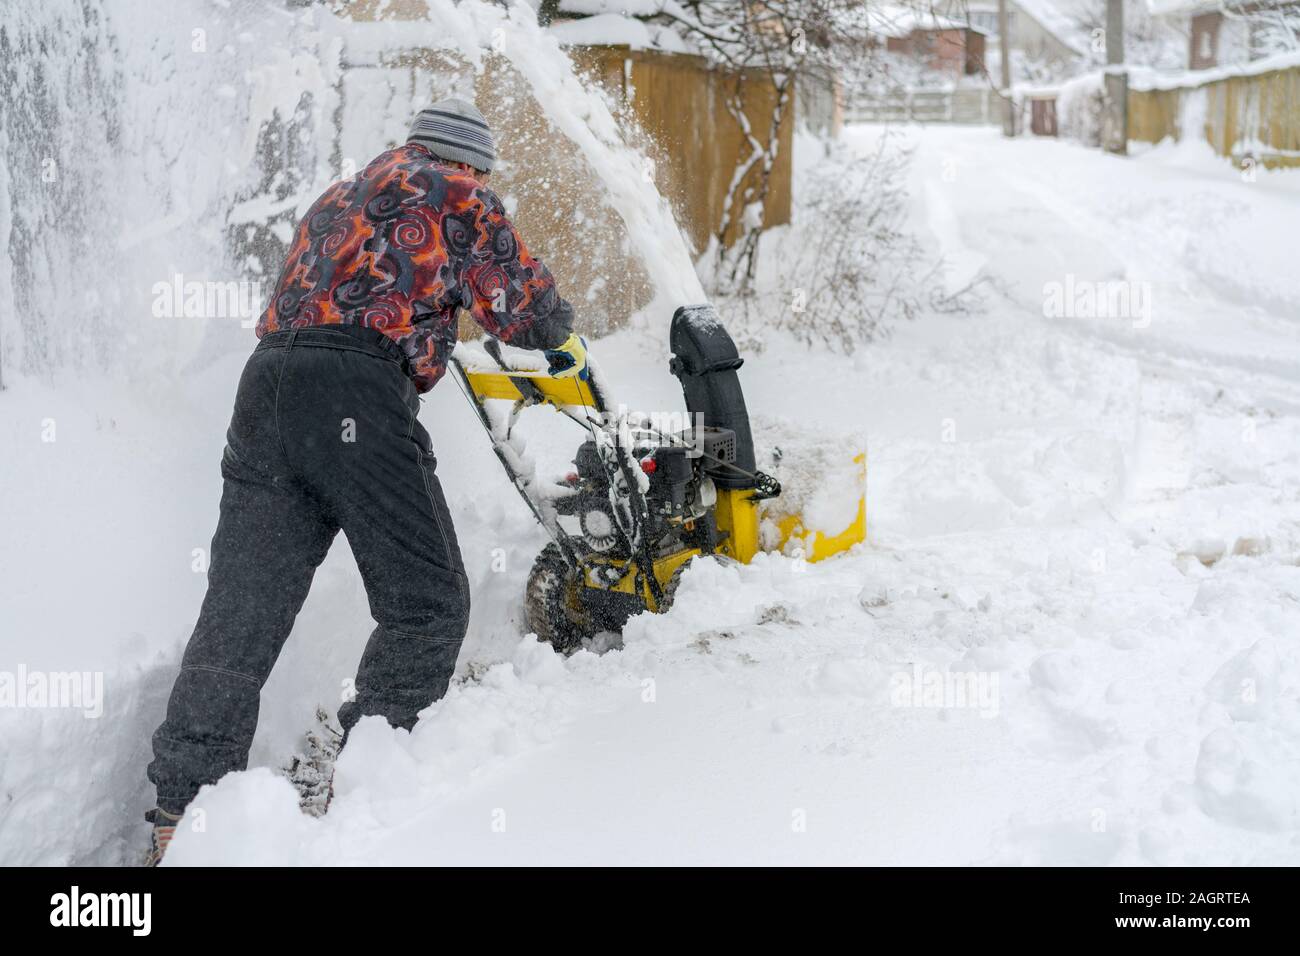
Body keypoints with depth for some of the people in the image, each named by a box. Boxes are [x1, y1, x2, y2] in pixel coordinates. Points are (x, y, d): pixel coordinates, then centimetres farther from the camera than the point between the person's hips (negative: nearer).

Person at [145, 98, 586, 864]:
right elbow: (520, 299, 11)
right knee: (426, 605, 2)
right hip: (360, 396, -7)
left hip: (266, 383, 7)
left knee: (241, 614, 2)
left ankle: (182, 815, -2)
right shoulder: (456, 195, 12)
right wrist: (565, 338, 32)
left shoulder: (337, 200, 33)